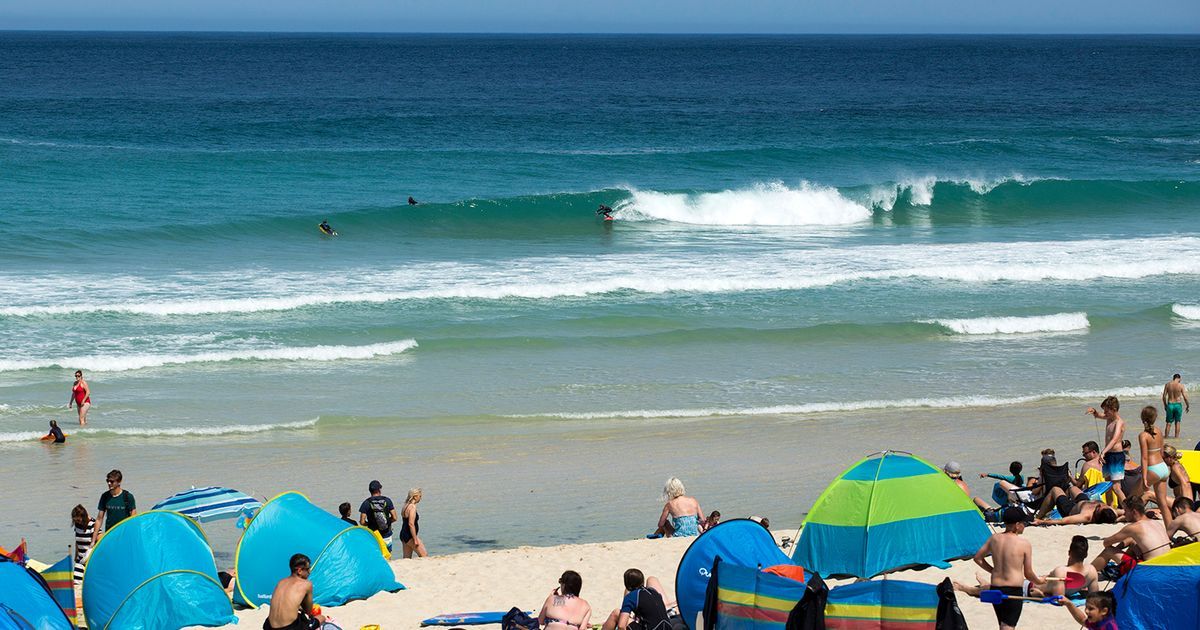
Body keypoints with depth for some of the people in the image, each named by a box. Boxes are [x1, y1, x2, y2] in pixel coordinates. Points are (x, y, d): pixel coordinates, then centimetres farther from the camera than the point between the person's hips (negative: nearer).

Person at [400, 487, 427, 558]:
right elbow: (411, 524, -22)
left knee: (407, 558, 9)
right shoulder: (412, 507, -16)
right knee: (424, 555, -7)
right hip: (409, 536, -10)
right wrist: (415, 539, -20)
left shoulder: (406, 506, 14)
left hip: (403, 534, 10)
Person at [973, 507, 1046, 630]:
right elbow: (1028, 574, -4)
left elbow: (977, 558, 13)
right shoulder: (1024, 544, -10)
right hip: (1014, 590, -6)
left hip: (995, 588, 6)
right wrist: (1039, 581, 17)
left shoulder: (994, 539, 4)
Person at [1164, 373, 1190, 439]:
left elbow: (1164, 396, 1)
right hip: (1178, 405, -1)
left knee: (1169, 423, 11)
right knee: (1177, 422, 12)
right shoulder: (1181, 385, -8)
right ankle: (1176, 437, 13)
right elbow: (1185, 397, -9)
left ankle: (1166, 437, 13)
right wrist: (1187, 406, 6)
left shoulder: (1167, 384, -1)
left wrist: (1165, 405, 14)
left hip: (1170, 404, 1)